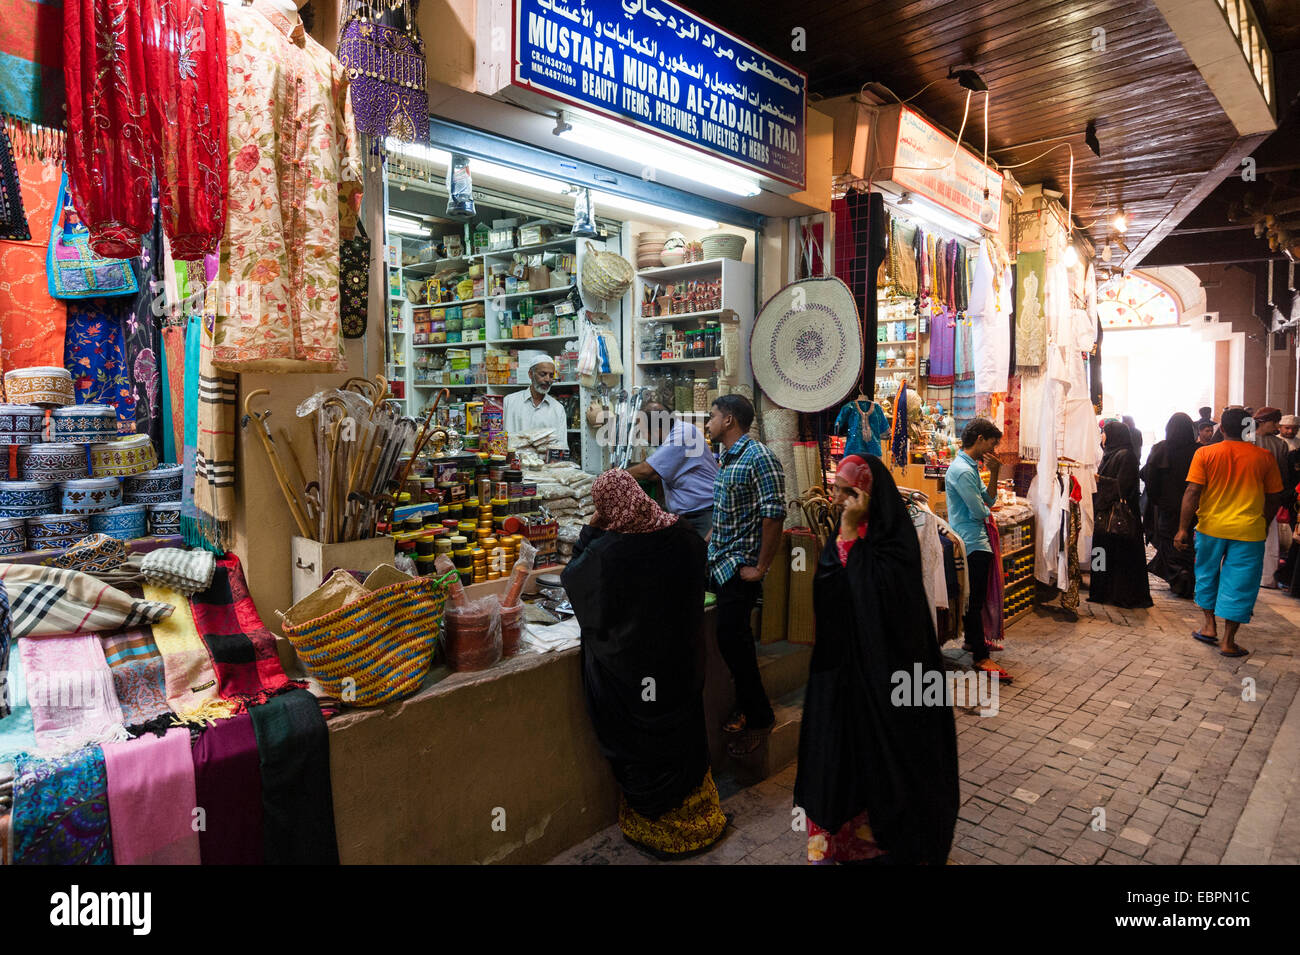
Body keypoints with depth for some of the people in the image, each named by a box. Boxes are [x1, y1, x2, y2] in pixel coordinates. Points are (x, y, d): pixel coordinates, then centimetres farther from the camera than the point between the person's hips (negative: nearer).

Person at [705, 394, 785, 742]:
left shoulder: (759, 458, -18)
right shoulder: (725, 457, 12)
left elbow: (774, 515, -22)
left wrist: (761, 568, -19)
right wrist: (708, 542, 18)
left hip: (740, 568, -9)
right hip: (719, 563, 9)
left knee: (731, 640, -6)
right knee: (735, 638, 15)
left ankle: (759, 717, 11)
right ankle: (747, 706, 30)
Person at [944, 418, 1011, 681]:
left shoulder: (971, 467, 13)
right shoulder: (962, 471, -21)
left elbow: (989, 500, 14)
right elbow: (979, 511, -20)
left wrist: (994, 473, 1)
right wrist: (986, 512, 4)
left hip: (977, 540, 10)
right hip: (971, 542, -10)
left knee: (976, 597, 20)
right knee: (975, 599, -3)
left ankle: (973, 639, 35)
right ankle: (980, 656, 4)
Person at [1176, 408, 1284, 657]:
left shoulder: (1205, 453, -6)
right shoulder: (1264, 457, -2)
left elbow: (1192, 492, -10)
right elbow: (1274, 497, 6)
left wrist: (1183, 528, -7)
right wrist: (1263, 522, 22)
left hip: (1211, 527, 0)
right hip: (1248, 531, 0)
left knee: (1207, 575, 21)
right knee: (1239, 583, 6)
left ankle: (1209, 625, 25)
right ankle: (1228, 641, 10)